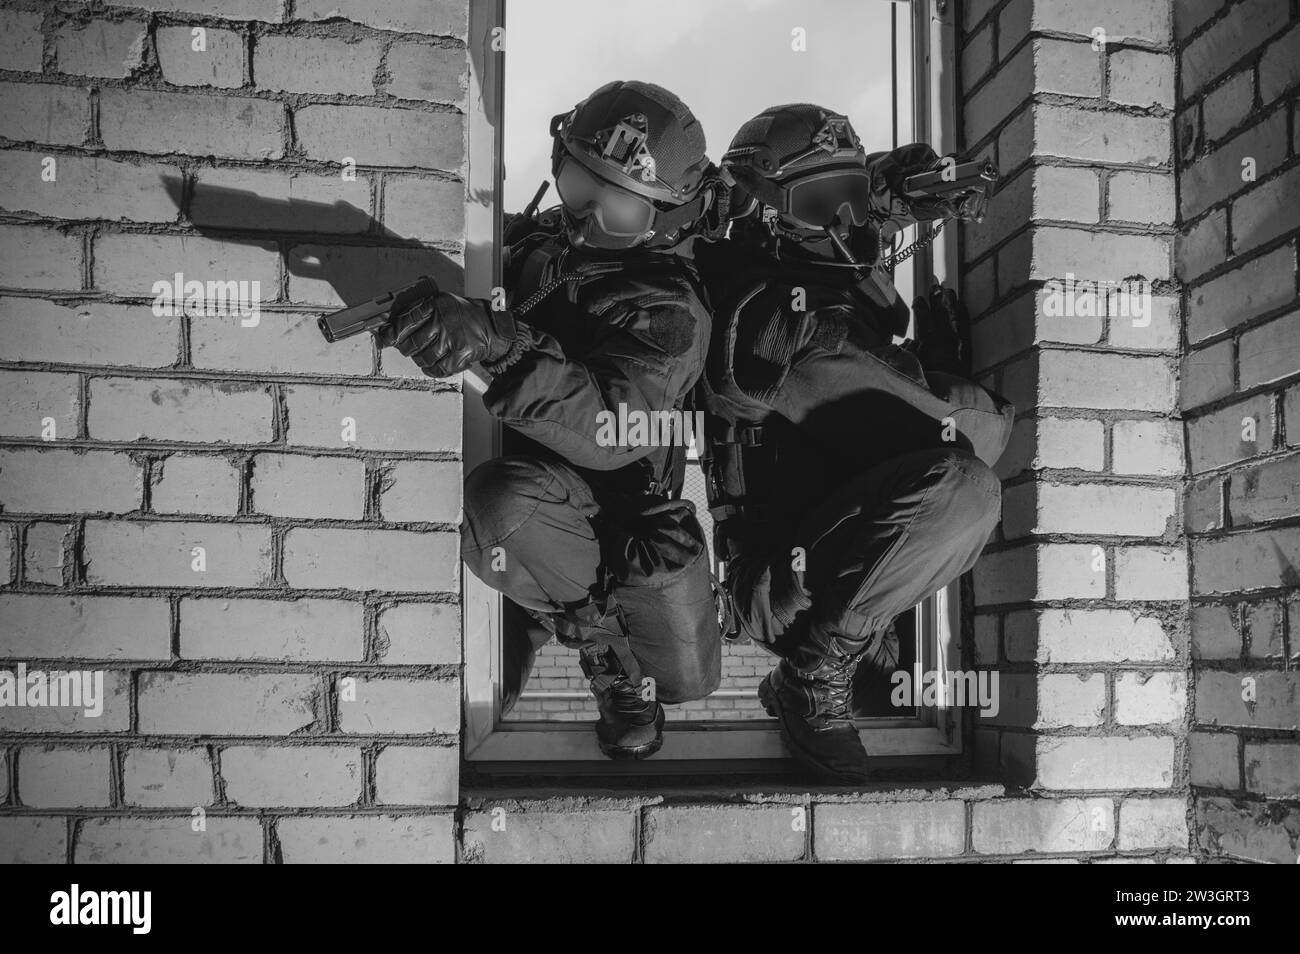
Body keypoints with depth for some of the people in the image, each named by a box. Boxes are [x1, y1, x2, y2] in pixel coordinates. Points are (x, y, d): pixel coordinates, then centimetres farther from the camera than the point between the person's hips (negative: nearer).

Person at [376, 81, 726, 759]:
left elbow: (611, 429, -37)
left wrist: (499, 342, -53)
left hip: (621, 497, -3)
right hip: (526, 479, 4)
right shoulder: (535, 239, 3)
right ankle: (597, 634, 12)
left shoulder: (669, 312, -18)